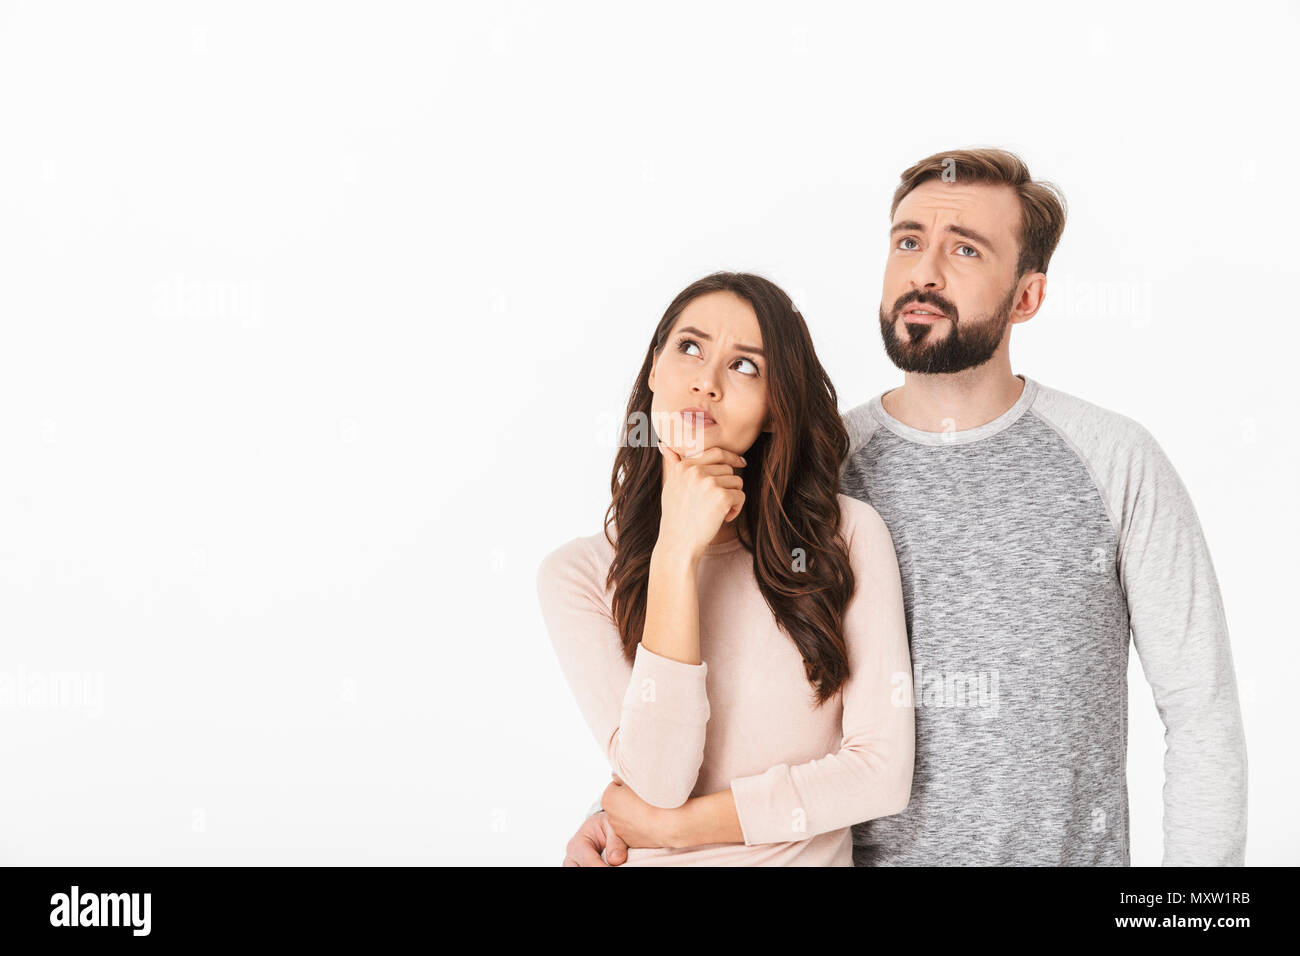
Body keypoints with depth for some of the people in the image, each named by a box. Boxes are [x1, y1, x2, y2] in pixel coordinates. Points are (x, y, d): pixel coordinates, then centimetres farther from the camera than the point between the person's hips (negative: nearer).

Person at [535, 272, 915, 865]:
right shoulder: (579, 573, -10)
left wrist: (668, 824, -15)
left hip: (812, 856, 0)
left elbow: (883, 771, -14)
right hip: (652, 862, 0)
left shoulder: (848, 534, -11)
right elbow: (659, 782, -20)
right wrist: (677, 551, -24)